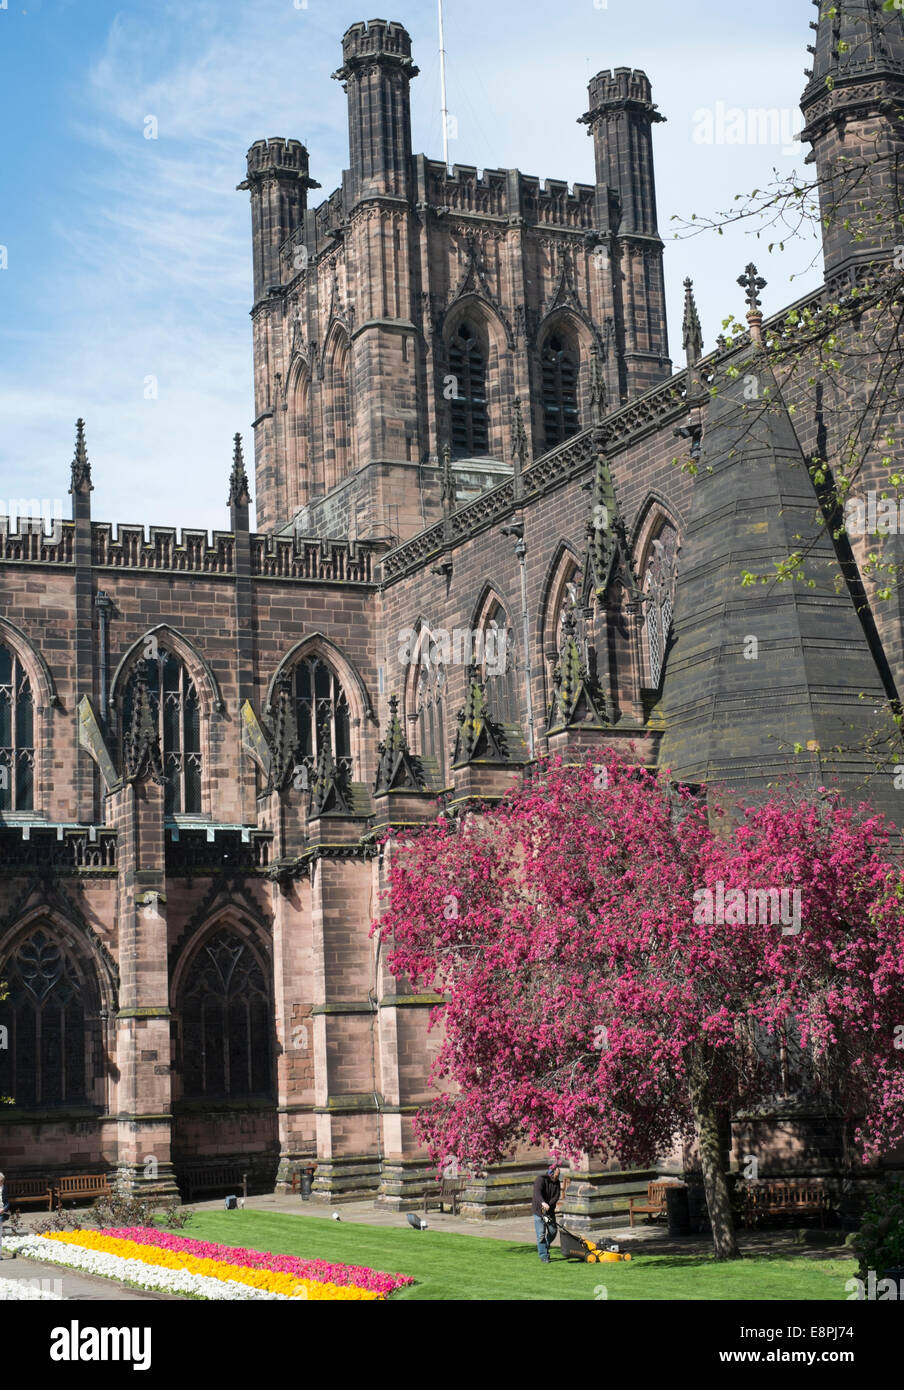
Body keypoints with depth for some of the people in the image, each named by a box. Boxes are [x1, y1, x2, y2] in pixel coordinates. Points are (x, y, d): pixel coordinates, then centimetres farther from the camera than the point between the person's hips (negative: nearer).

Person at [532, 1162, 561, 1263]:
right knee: (541, 1234, -6)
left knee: (553, 1231, 8)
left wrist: (548, 1205, -26)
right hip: (538, 1210, -6)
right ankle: (543, 1256, 1)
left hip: (549, 1210, 6)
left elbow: (556, 1196, -8)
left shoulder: (556, 1183, 4)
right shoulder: (540, 1179, -15)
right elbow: (537, 1192, -30)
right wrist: (543, 1203, -49)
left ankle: (545, 1248, 31)